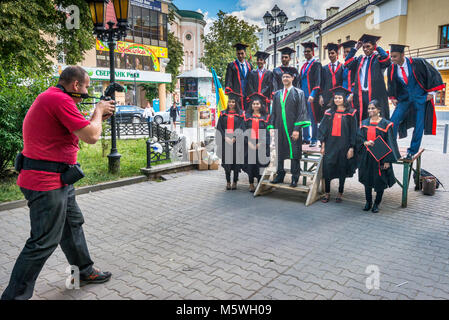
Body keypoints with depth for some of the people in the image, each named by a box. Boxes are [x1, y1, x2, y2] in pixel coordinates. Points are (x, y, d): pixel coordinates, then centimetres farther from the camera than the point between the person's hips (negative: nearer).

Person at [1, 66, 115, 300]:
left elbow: (78, 130, 22)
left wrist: (99, 117, 15)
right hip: (46, 183, -11)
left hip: (59, 180, 11)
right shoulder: (60, 99, -19)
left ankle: (85, 272, 37)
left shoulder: (49, 97, 15)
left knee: (73, 224, 21)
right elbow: (91, 136, -21)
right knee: (43, 242, -2)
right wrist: (98, 111, -4)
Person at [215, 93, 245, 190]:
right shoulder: (223, 113, 11)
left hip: (236, 141, -1)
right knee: (226, 161, 2)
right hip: (225, 140, 1)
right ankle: (228, 182, 9)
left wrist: (234, 138, -15)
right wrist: (225, 138, -9)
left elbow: (241, 128, -2)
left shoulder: (240, 114, 6)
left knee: (236, 161, 0)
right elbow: (219, 127, 5)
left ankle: (235, 182, 9)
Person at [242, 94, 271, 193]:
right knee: (250, 164, 2)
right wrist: (249, 143, -11)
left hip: (262, 145, -1)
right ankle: (251, 184, 12)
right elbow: (244, 131, 2)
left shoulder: (265, 117, 5)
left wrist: (260, 143, -13)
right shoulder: (247, 116, 8)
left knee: (260, 164, 0)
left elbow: (267, 132, -1)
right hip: (249, 145, 1)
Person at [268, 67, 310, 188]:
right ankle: (280, 175, 22)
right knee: (279, 152, 9)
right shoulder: (277, 94, 14)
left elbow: (301, 112, -6)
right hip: (279, 128, 5)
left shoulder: (298, 93, 0)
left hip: (292, 129, -4)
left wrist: (297, 129, -15)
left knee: (294, 153, -1)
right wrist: (271, 128, 5)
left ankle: (294, 178, 8)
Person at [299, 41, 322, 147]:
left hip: (311, 96, -7)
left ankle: (314, 140, 2)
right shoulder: (304, 65, 18)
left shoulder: (316, 64, -4)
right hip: (303, 95, 7)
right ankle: (306, 138, 19)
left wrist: (313, 94, -22)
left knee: (313, 118, -4)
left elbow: (317, 81, -13)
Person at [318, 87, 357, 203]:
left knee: (342, 168, 6)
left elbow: (353, 131, -2)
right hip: (330, 144, 2)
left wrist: (351, 147, -8)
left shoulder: (350, 114, 0)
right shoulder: (329, 113, 8)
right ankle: (327, 193, 10)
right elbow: (323, 128, 7)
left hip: (344, 144, -2)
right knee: (327, 167, -3)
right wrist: (323, 144, 0)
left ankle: (340, 193, 20)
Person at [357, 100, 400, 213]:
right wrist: (365, 142, -20)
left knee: (380, 181, 3)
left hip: (379, 157, -4)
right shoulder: (364, 123, 7)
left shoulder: (385, 124, -7)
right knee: (367, 180, 11)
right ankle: (368, 202, 25)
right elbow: (359, 137, 3)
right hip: (366, 157, 4)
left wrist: (387, 160, -14)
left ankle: (377, 203, 20)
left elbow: (390, 143, -8)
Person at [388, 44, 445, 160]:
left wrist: (431, 93, -8)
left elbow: (433, 74, -6)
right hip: (404, 98, 3)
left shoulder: (417, 63, -16)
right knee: (393, 121, -12)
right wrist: (393, 98, 7)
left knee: (419, 126, 0)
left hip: (420, 97, -3)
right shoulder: (392, 69, -5)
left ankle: (412, 151, 12)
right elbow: (392, 85, 13)